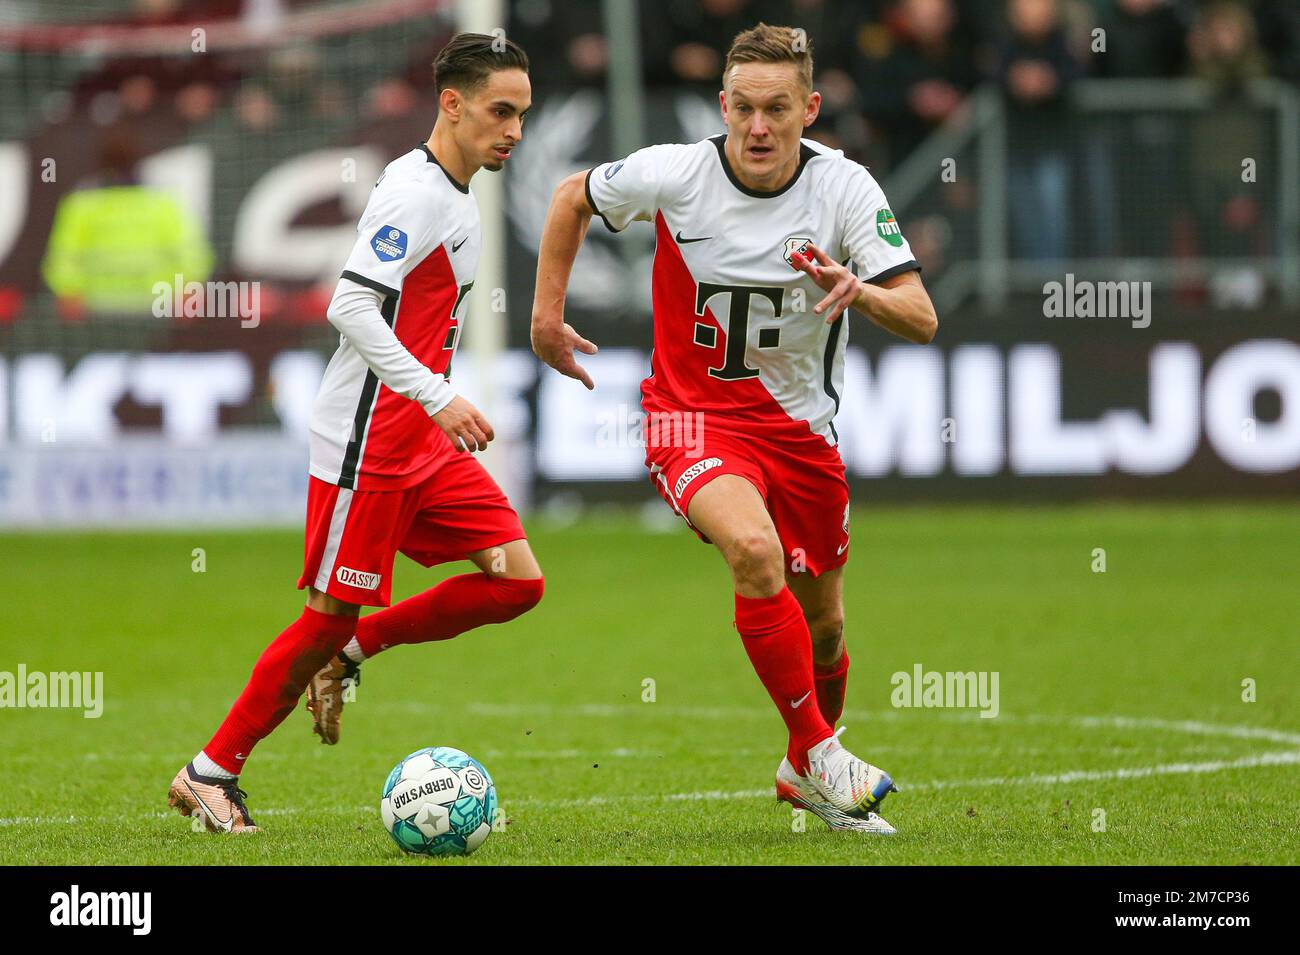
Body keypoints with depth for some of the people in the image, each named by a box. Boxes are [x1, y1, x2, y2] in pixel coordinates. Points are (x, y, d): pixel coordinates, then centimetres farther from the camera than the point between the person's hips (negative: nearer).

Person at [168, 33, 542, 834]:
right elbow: (350, 306, -25)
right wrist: (438, 398, -30)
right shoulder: (413, 191, -16)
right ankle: (210, 773, 8)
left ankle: (349, 654, 11)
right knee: (334, 611, -4)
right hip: (366, 438, -9)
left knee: (518, 580, -2)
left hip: (425, 439, 9)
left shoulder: (459, 197, 14)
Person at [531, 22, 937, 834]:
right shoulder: (674, 174, -15)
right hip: (694, 418, -3)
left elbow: (921, 319, -19)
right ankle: (821, 752, -17)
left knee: (823, 628, 13)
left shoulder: (845, 188, -13)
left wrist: (859, 290, -39)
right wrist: (547, 313, 5)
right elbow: (574, 198, 7)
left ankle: (805, 775, 43)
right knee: (755, 551, -32)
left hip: (801, 426, 3)